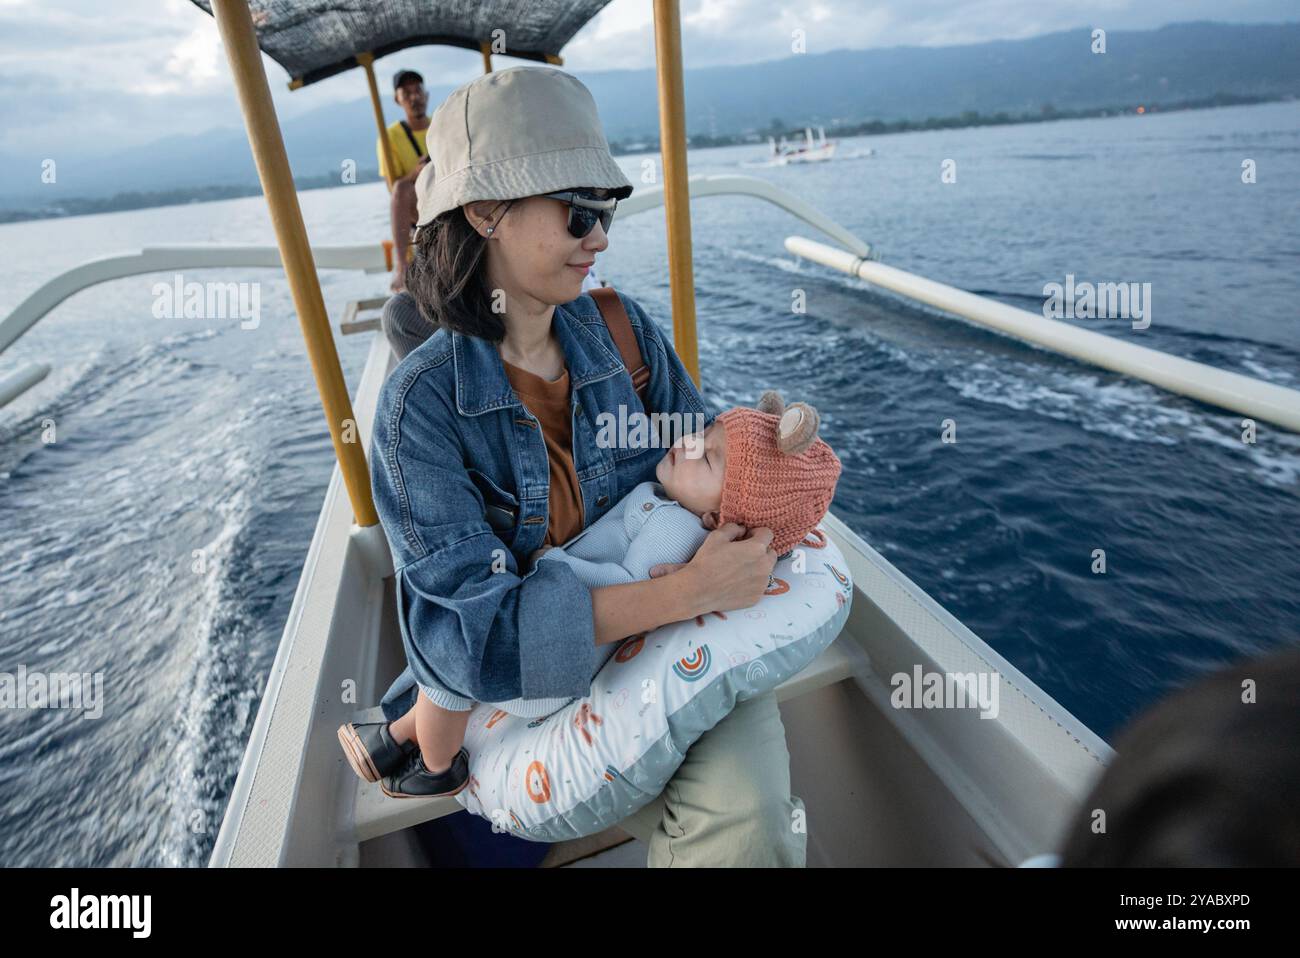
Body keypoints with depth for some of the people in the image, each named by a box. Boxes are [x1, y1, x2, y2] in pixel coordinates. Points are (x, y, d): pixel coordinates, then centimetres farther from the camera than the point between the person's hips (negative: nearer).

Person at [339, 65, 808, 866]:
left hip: (678, 639, 4)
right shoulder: (422, 403, -16)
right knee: (737, 825, -20)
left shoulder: (622, 329, -4)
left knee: (746, 812, -20)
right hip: (542, 677, -3)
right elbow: (470, 632, -22)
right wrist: (687, 590, -29)